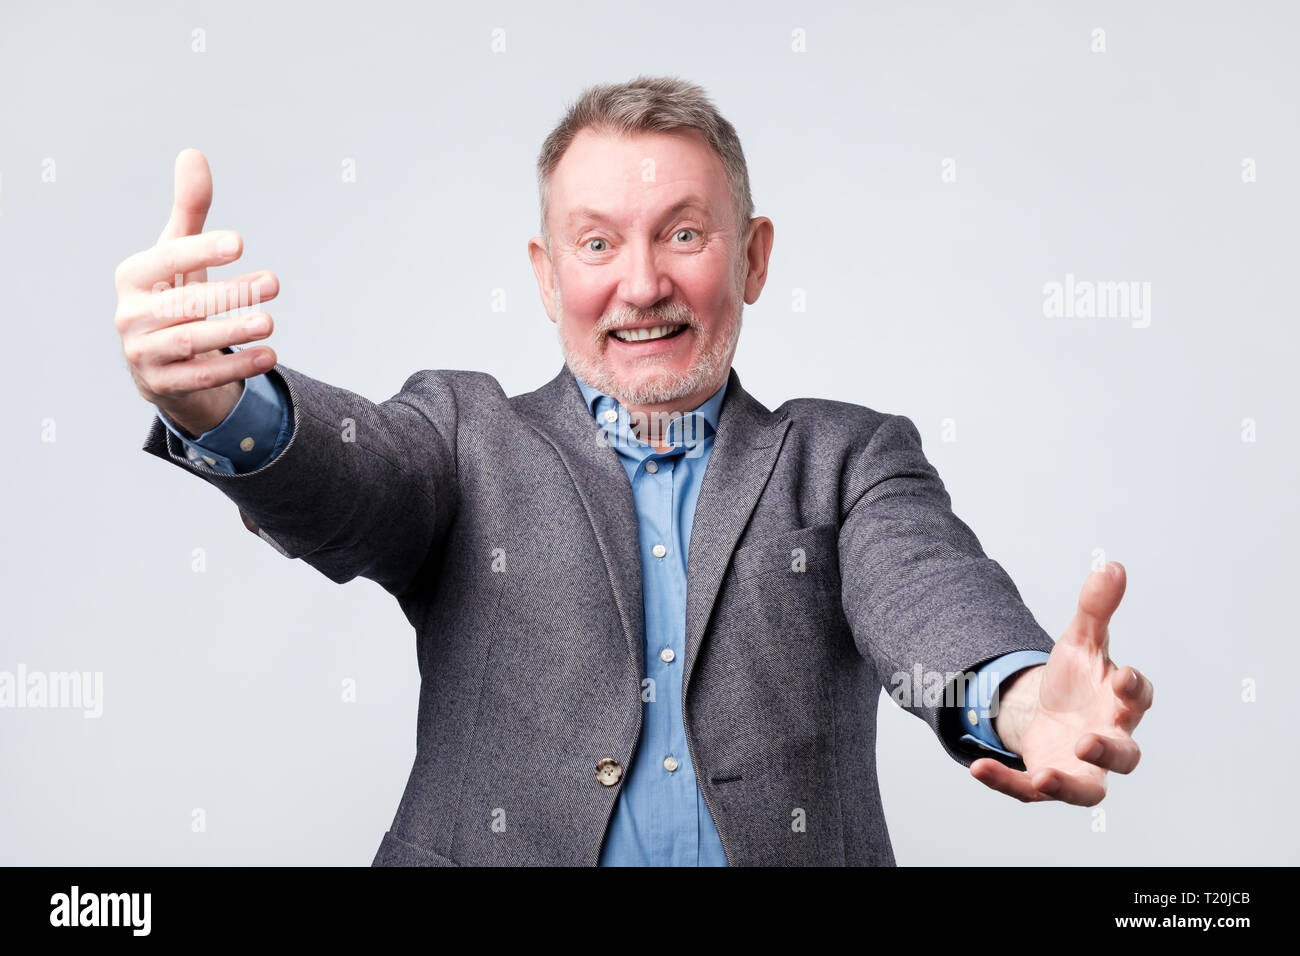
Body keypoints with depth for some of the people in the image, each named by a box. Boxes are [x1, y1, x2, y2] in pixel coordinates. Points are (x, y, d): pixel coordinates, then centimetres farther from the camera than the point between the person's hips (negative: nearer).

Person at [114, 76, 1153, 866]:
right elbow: (338, 480, -7)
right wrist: (214, 399, -28)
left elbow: (927, 585, -6)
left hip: (795, 843, 1)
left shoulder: (851, 460, 11)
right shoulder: (466, 433, 11)